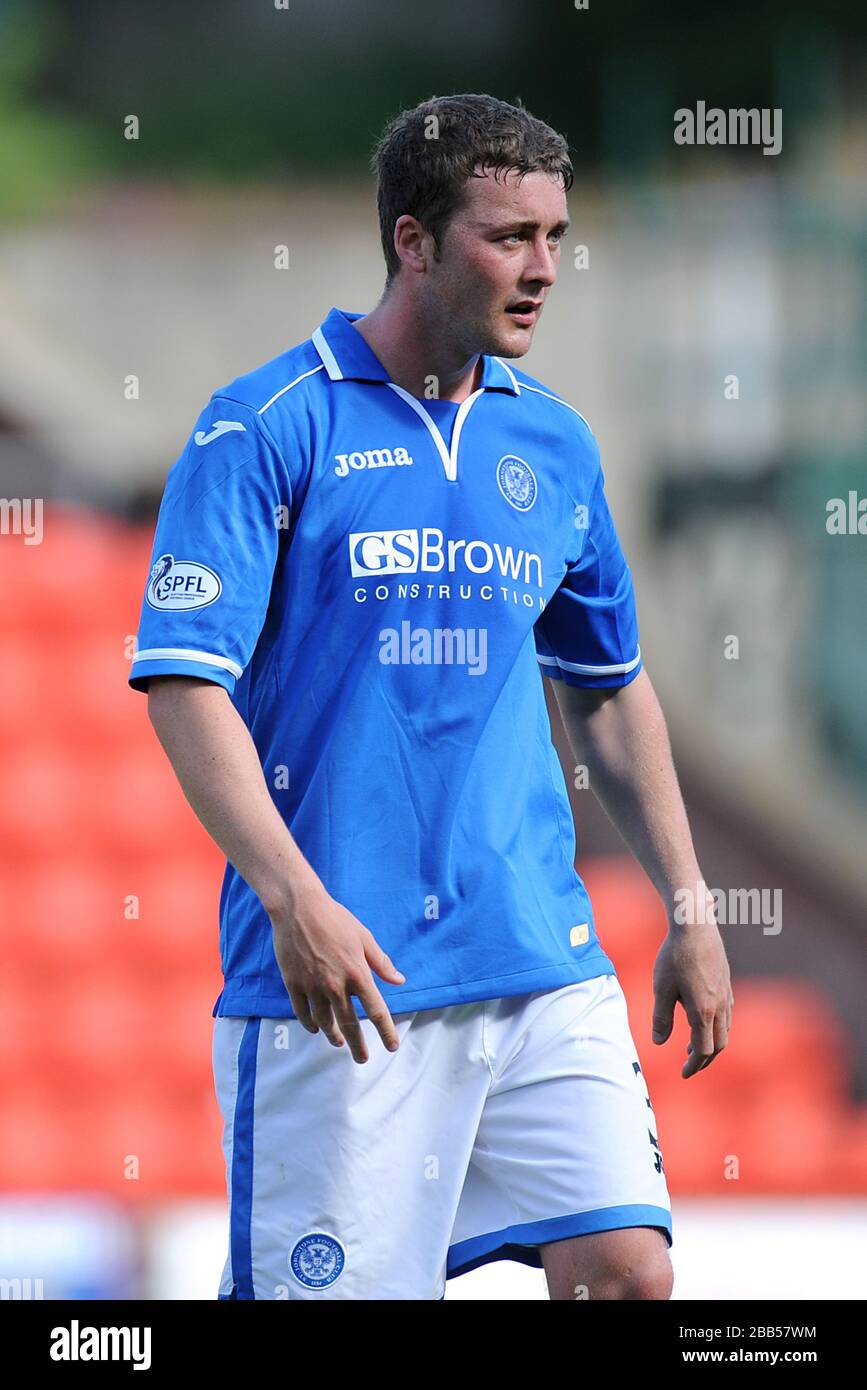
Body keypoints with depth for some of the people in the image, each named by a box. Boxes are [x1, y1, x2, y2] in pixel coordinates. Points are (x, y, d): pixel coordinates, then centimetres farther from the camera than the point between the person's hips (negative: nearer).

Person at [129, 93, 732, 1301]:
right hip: (336, 976, -5)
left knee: (627, 1271, -6)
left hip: (544, 966, 5)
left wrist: (688, 908, 20)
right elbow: (184, 682, -12)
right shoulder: (267, 427, -5)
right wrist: (296, 899, -23)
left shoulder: (555, 444, 13)